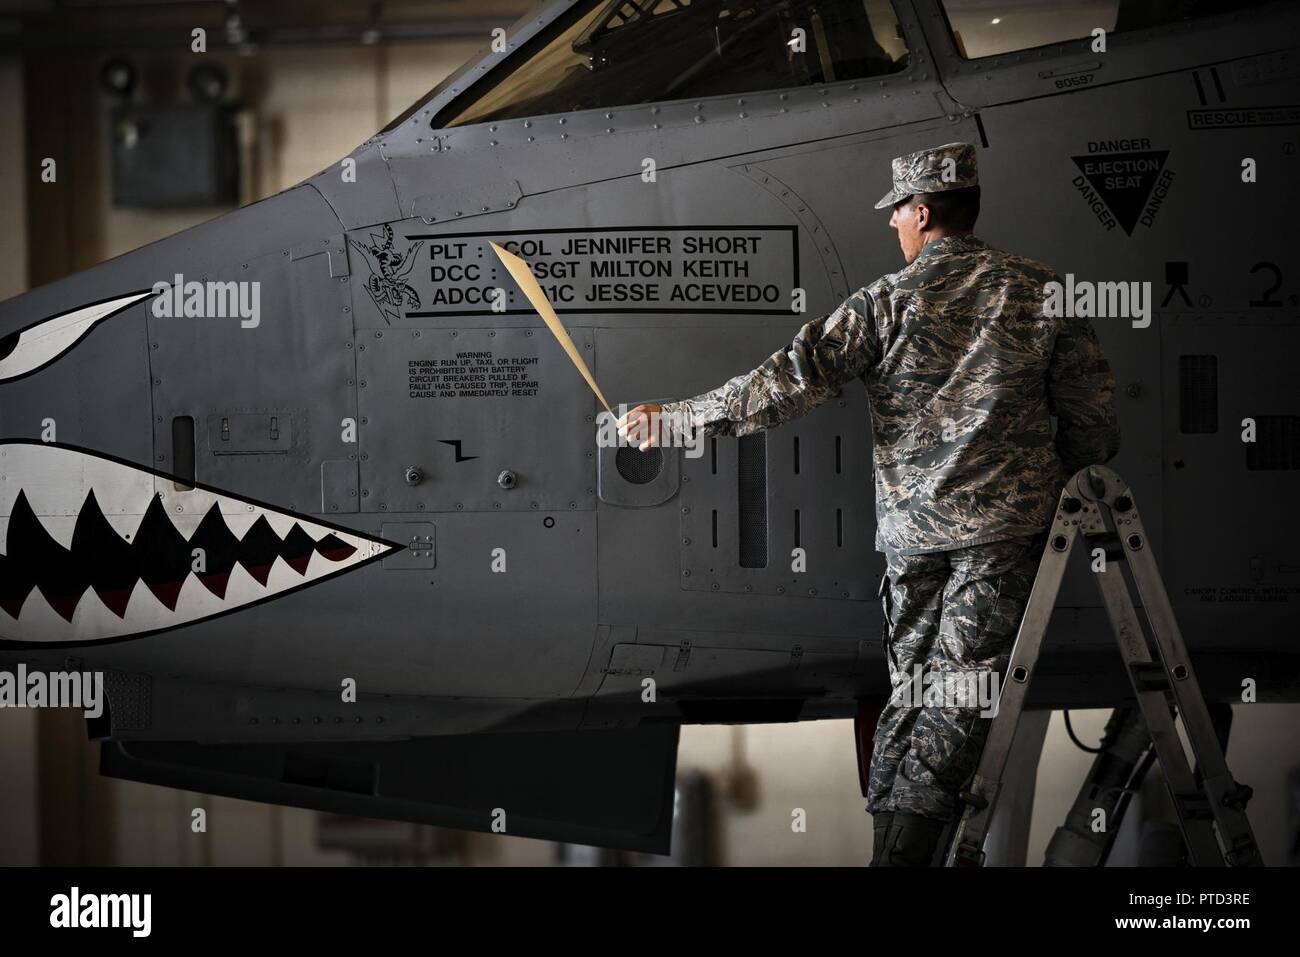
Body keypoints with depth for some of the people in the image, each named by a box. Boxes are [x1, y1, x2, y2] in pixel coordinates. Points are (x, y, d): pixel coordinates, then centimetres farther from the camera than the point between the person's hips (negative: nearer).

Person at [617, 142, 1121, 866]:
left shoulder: (887, 302, -2)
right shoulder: (1043, 291, 2)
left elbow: (789, 384, -8)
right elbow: (1094, 415, 4)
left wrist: (674, 419, -1)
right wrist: (1071, 490, 21)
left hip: (910, 525, 1)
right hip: (1007, 519, -1)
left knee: (913, 683, 14)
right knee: (963, 683, -3)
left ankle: (888, 843, 14)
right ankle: (908, 855, -13)